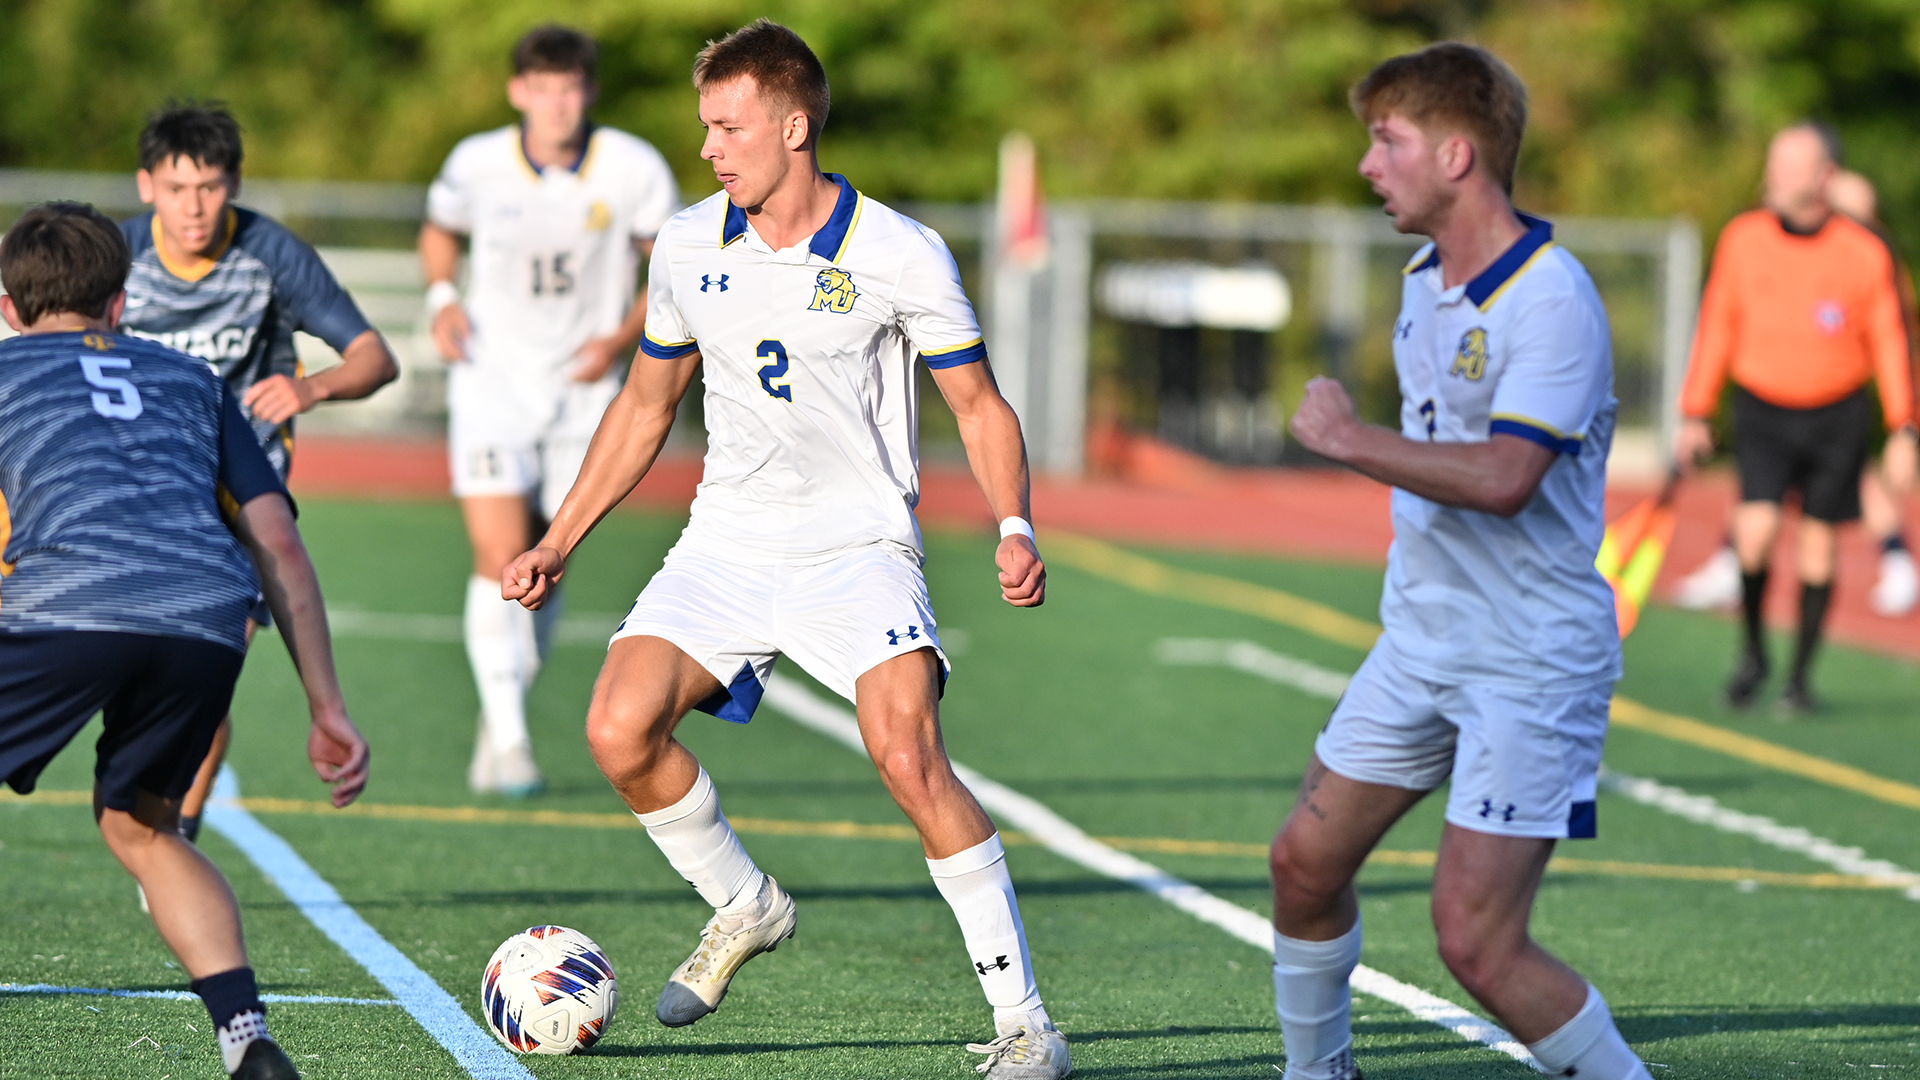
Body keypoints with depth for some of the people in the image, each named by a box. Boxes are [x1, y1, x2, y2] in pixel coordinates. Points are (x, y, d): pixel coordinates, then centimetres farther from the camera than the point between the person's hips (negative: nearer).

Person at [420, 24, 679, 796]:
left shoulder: (635, 172, -10)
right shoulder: (477, 164, -7)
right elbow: (439, 230, 14)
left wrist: (624, 337, -12)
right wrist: (443, 297, -5)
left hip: (581, 391, 1)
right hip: (492, 383, -1)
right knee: (499, 558, -16)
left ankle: (502, 713, 31)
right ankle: (508, 742, -13)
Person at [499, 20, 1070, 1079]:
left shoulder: (900, 256, -10)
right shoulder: (688, 246, 3)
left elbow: (980, 407, -1)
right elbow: (644, 407, 16)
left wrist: (1014, 528, -18)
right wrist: (557, 544, 14)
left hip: (858, 547, -4)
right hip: (726, 544, 5)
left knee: (909, 761, -25)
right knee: (620, 728, -16)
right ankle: (743, 908, 13)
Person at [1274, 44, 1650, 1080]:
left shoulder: (1551, 301, -20)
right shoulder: (1425, 282, 8)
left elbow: (1500, 479, -32)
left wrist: (1348, 438, -23)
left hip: (1532, 663, -9)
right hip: (1419, 638, 9)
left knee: (1477, 943, -13)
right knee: (1305, 864, 11)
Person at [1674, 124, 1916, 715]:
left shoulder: (1866, 255, -6)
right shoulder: (1742, 239, -1)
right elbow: (1716, 328, 7)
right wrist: (1695, 416, 6)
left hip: (1836, 417, 0)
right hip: (1763, 409, 0)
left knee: (1817, 544, 3)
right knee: (1756, 531, -16)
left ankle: (1799, 679, 17)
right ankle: (1753, 653, 9)